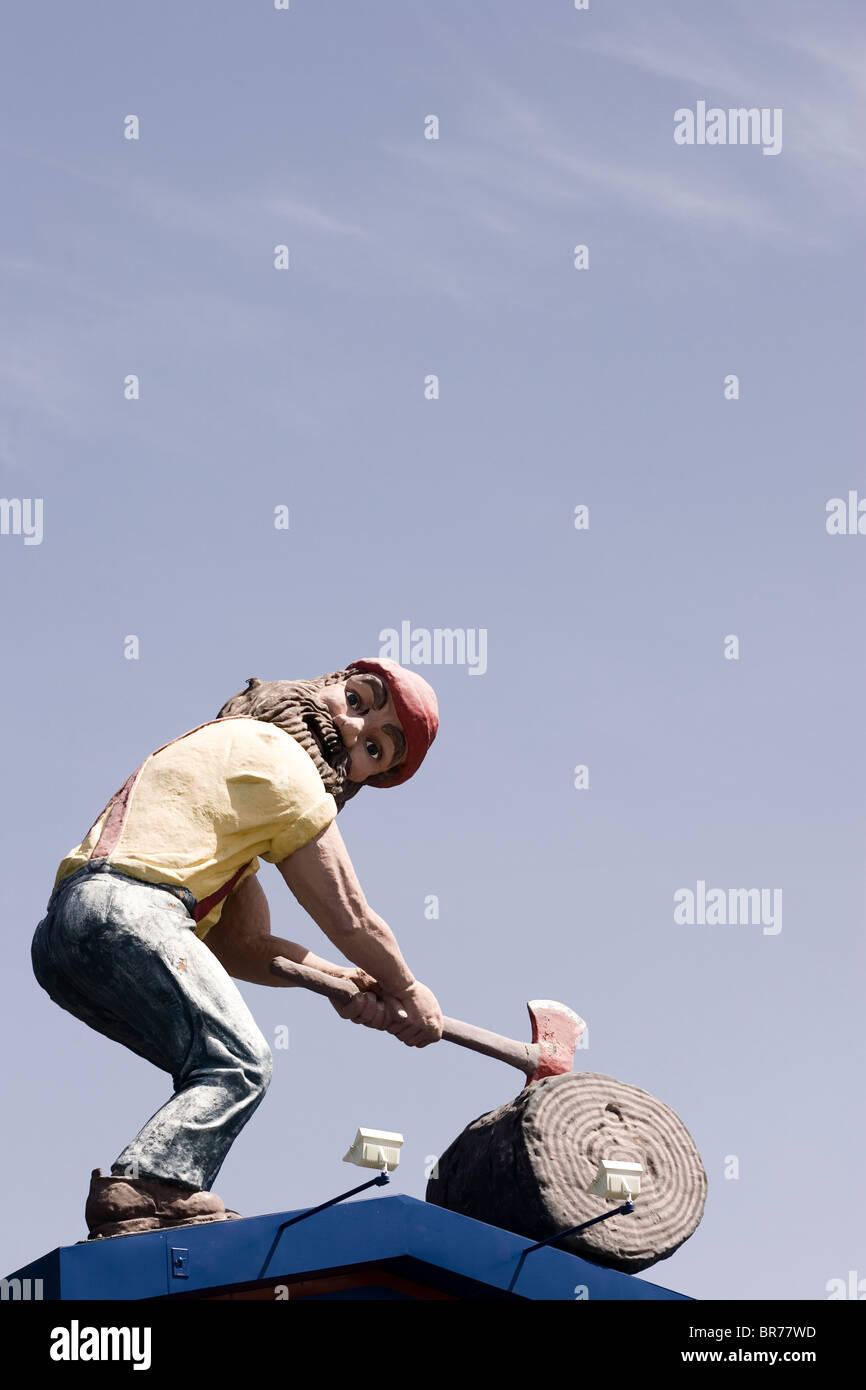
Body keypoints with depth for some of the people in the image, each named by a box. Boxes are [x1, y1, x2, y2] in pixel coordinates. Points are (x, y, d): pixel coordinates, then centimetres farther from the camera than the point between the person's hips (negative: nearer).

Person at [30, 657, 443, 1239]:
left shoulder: (232, 748, 34)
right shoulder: (277, 754, 4)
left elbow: (239, 943, 24)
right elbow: (350, 919, 5)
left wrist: (341, 978, 14)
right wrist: (406, 990, 22)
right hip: (124, 909, -10)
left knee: (217, 1067, 16)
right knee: (238, 1066, -14)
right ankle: (147, 1190, -30)